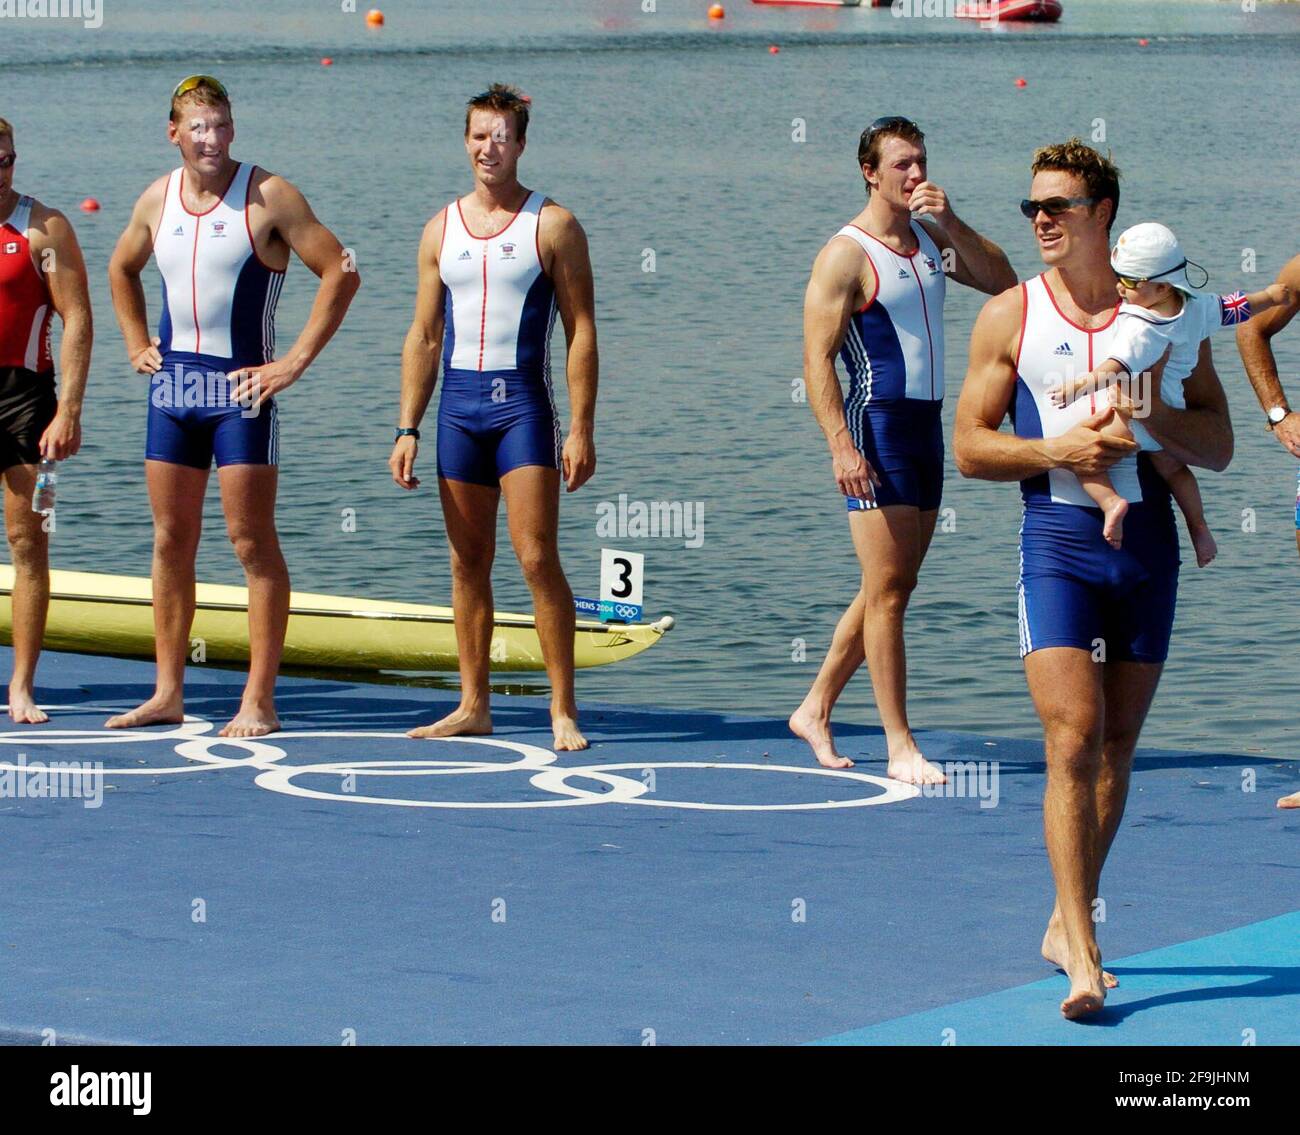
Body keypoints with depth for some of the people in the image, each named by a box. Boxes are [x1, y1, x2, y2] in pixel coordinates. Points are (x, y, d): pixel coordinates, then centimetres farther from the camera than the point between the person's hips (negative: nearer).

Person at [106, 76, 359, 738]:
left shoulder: (268, 198, -8)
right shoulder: (156, 200, 8)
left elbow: (340, 272, -10)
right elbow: (122, 269, 28)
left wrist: (297, 360, -13)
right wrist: (137, 345, 17)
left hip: (240, 386, -6)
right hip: (172, 382, 6)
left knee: (253, 544, -5)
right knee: (171, 541, 9)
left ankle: (259, 701, -3)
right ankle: (168, 693, 16)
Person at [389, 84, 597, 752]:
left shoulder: (552, 227, 0)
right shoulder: (441, 230, 12)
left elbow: (581, 332, -3)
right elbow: (423, 338, 15)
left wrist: (581, 430, -10)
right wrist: (407, 429, 8)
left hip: (522, 403, -4)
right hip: (458, 403, 4)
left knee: (537, 559, -9)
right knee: (468, 563, 7)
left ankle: (563, 709, -5)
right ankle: (473, 706, 13)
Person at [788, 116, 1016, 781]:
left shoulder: (929, 238, 13)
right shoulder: (845, 256, -9)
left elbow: (1001, 282, 8)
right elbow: (816, 358, -14)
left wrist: (950, 222, -4)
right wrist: (840, 445, -23)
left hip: (927, 422, 8)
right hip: (877, 426, -8)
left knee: (891, 588, 13)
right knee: (887, 591, -7)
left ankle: (816, 710, 24)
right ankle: (899, 746, -5)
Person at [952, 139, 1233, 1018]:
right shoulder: (1009, 317, 4)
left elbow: (1219, 446, 4)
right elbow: (970, 447, 4)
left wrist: (1155, 416, -15)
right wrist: (1056, 451, -12)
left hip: (1147, 539, 2)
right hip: (1058, 539, -2)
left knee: (1119, 747, 8)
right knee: (1074, 740, -13)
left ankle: (1067, 923, 23)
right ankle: (1082, 953, -16)